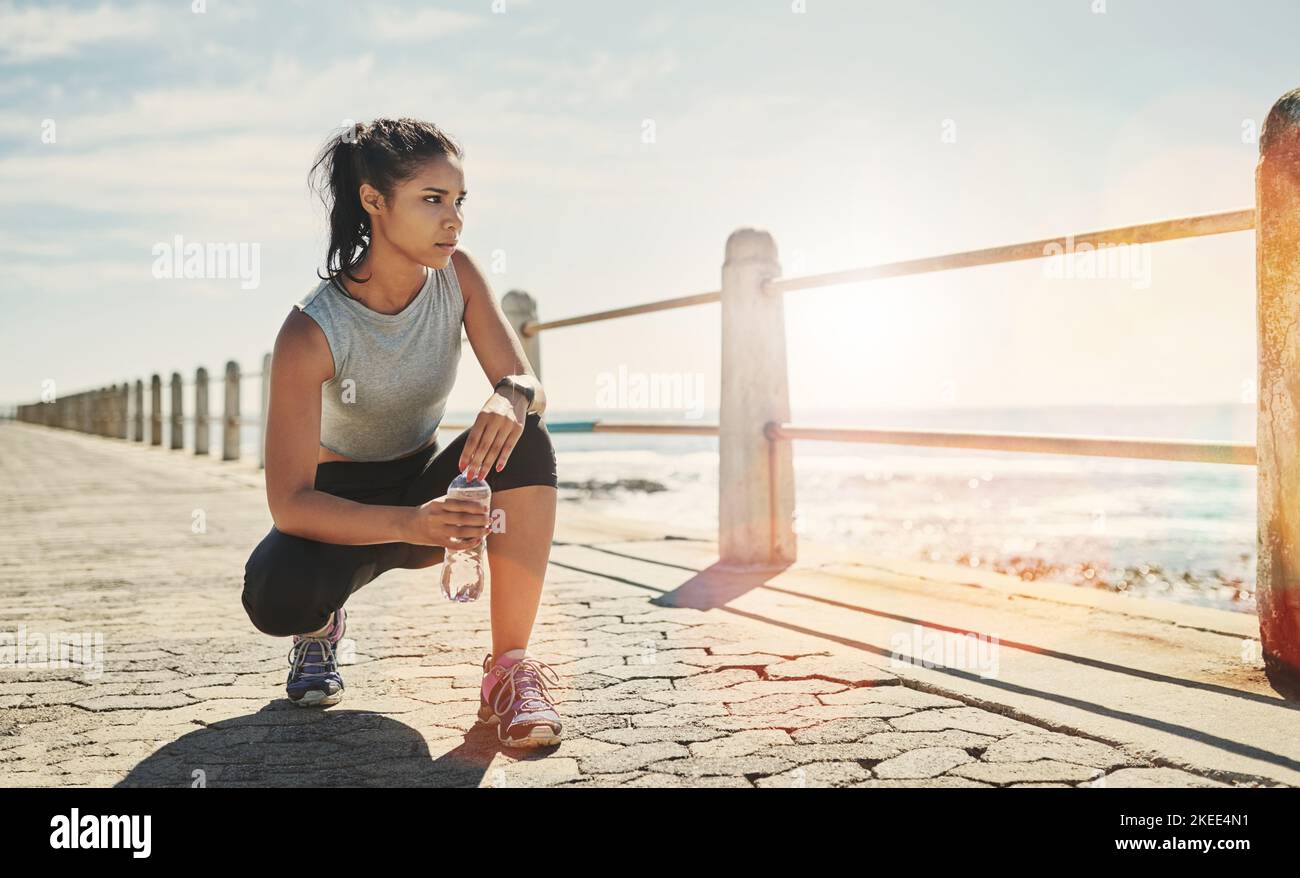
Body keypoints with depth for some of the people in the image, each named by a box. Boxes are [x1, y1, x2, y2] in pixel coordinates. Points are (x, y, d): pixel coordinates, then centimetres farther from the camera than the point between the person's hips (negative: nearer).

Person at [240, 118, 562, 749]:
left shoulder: (456, 273, -12)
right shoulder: (312, 330, -26)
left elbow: (527, 383, -15)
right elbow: (288, 502, -30)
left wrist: (511, 399, -42)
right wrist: (411, 524, -47)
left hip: (425, 484, 3)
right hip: (341, 505, -3)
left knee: (526, 440, -28)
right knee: (275, 595, -36)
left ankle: (509, 667, -23)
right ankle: (320, 627, 5)